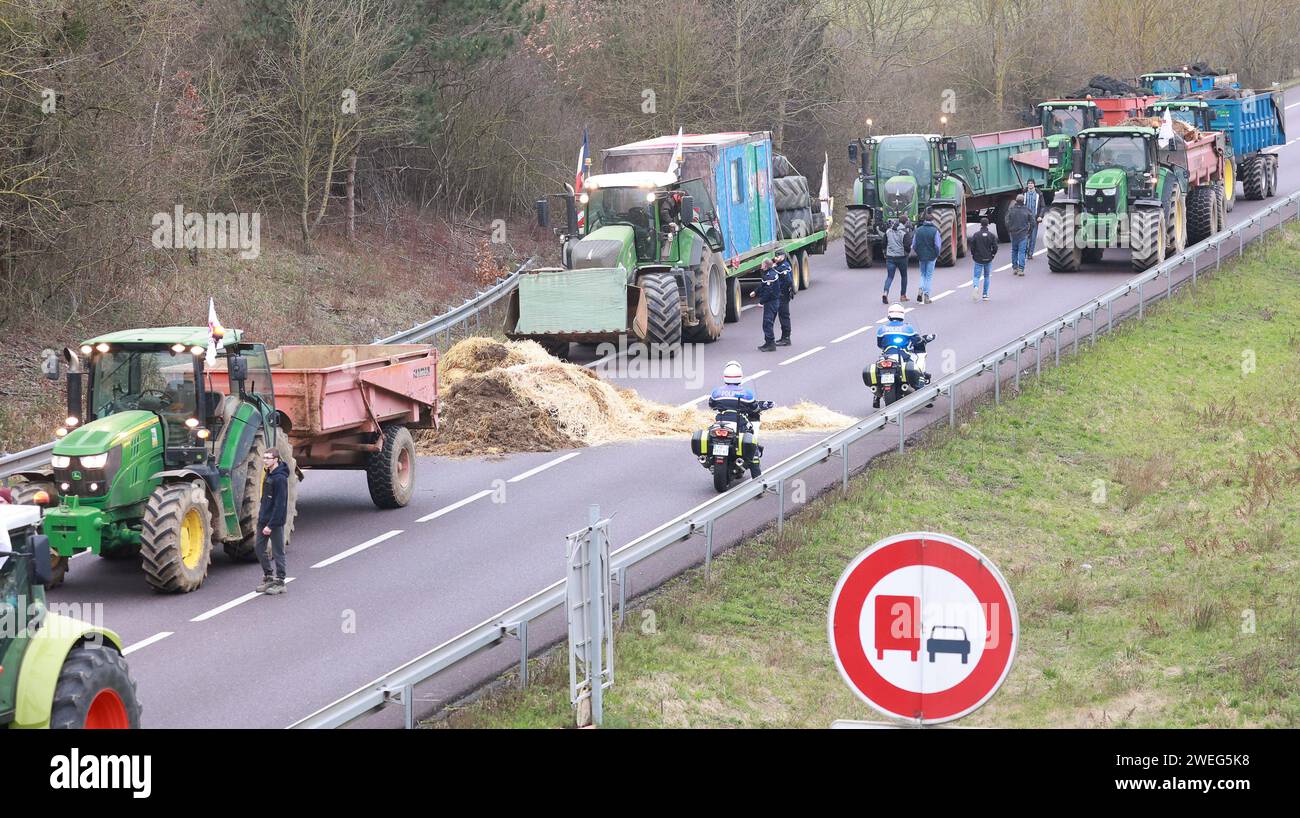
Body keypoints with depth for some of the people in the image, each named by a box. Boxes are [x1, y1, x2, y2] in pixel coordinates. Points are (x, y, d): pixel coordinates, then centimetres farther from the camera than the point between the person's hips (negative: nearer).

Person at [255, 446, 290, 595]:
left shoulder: (280, 478, -18)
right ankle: (268, 578, 25)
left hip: (275, 521, -9)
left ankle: (279, 583, 9)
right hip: (263, 520, 9)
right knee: (259, 549, 12)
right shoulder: (268, 475, 9)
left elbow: (279, 504, -21)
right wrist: (261, 513, 14)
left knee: (277, 552, 1)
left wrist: (271, 525, -22)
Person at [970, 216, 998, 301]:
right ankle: (985, 295, 17)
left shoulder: (976, 234, -5)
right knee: (986, 276, 16)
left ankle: (975, 286, -31)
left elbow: (972, 246, -6)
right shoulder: (991, 235, -3)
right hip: (988, 259, 1)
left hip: (978, 259, -1)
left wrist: (973, 255, 10)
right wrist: (992, 254, 12)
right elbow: (995, 247, -6)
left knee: (976, 276, 2)